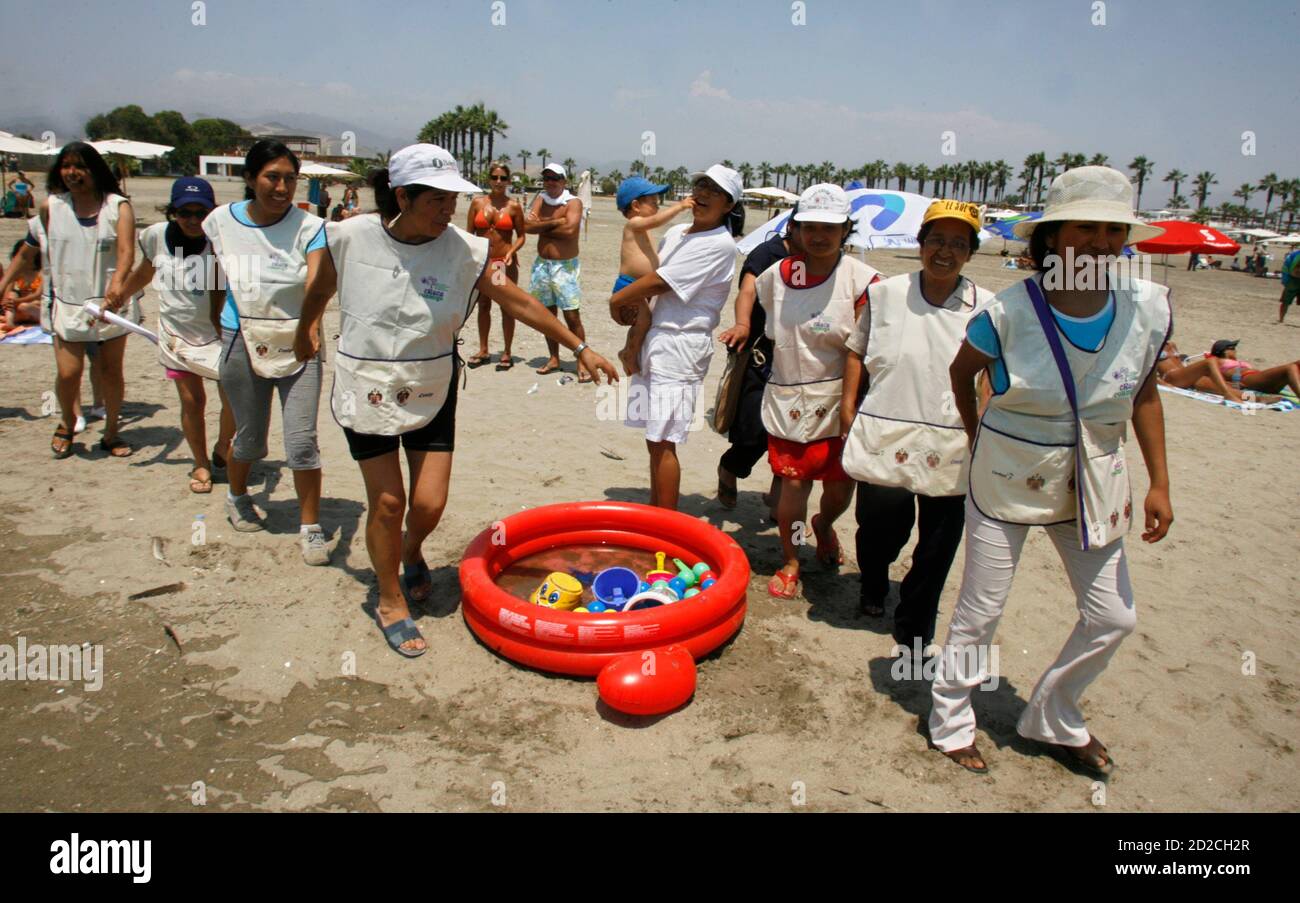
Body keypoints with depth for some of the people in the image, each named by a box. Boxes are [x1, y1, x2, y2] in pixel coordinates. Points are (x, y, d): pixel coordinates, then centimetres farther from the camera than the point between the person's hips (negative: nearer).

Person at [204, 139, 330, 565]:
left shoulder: (309, 227, -11)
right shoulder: (221, 222, -3)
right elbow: (217, 280, 12)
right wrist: (217, 325, 18)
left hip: (298, 344, -1)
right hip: (243, 343, 2)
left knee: (302, 440, -4)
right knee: (249, 437, 15)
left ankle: (311, 528, 11)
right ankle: (237, 497, 45)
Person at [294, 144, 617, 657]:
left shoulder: (465, 251, -13)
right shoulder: (353, 238, -14)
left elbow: (520, 303, -7)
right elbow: (320, 287, 6)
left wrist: (580, 349, -5)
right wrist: (307, 330, 22)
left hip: (431, 396, 1)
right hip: (366, 392, -1)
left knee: (430, 503, 1)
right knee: (387, 501, 2)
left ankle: (411, 552, 39)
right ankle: (391, 603, 24)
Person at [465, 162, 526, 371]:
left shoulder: (514, 205, -1)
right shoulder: (478, 202, 4)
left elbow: (521, 235, 3)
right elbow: (469, 233, 7)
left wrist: (512, 251, -14)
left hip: (505, 262, -3)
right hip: (482, 260, 3)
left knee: (507, 307, 2)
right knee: (483, 305, 12)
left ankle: (507, 353, 12)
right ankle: (483, 350, 24)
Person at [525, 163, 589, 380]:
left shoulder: (573, 203, -6)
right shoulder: (540, 200, 9)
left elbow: (570, 229, -23)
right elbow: (527, 225, -5)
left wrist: (542, 226, -9)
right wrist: (554, 221, -14)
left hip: (565, 266, -5)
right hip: (542, 264, 5)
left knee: (572, 316, -8)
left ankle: (581, 363, -3)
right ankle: (553, 358, 23)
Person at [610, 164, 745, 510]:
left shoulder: (719, 244, -12)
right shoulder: (676, 233, 14)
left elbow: (659, 282, -14)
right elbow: (648, 270, 20)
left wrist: (617, 300, -2)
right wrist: (632, 302, -1)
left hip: (682, 345, -8)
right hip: (656, 338, 8)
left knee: (662, 441, -7)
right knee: (654, 438, 13)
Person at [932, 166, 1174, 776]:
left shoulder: (1148, 308, -9)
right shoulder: (1008, 312, -19)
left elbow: (1145, 394, 5)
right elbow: (961, 372, 0)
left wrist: (1159, 483, 2)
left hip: (1093, 485, 5)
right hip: (1009, 480, -4)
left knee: (1113, 617, 11)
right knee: (980, 612, 5)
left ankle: (1053, 719, 35)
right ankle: (949, 723, 28)